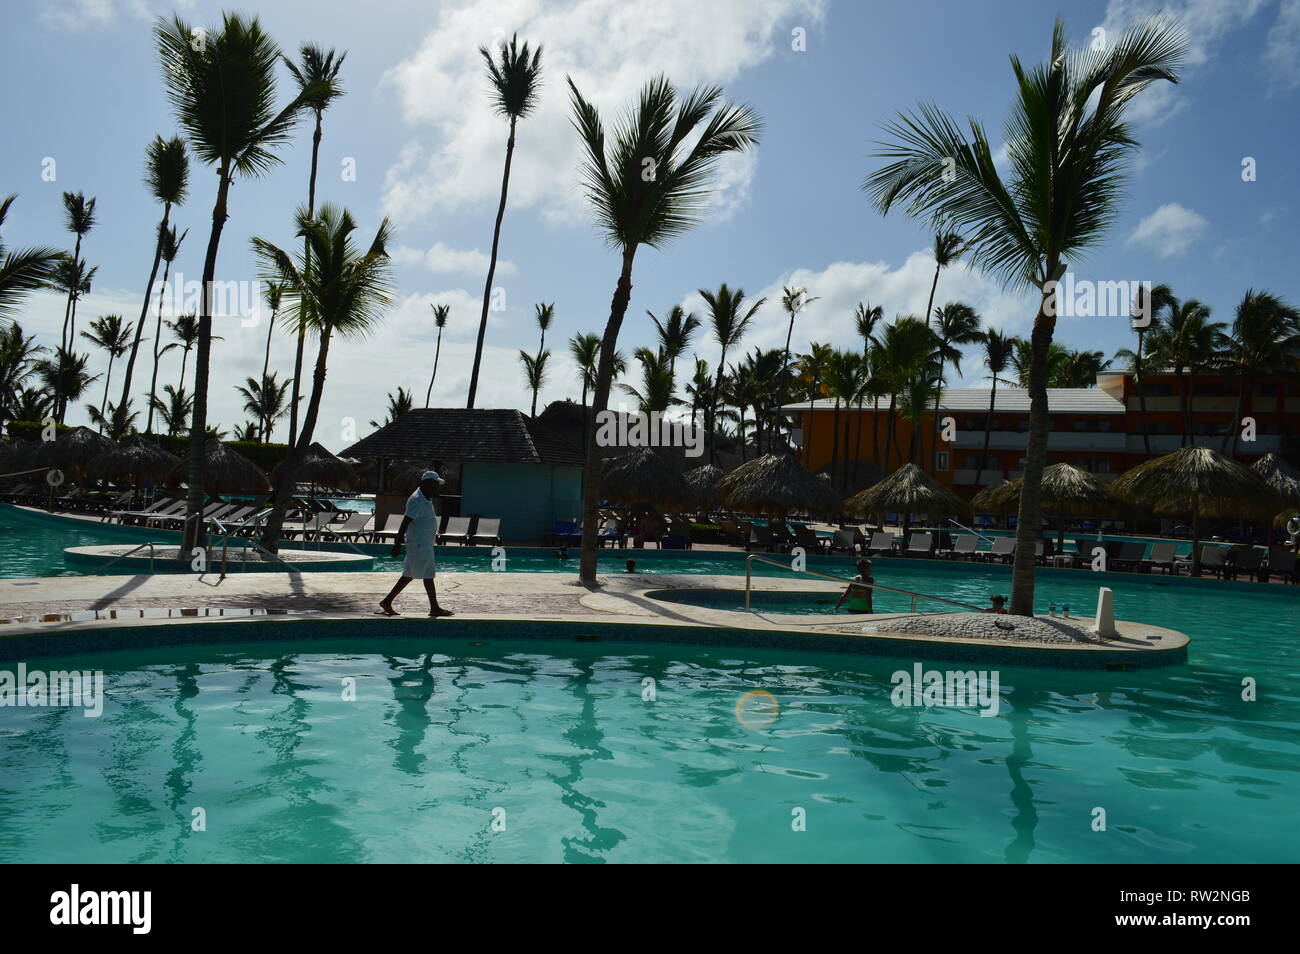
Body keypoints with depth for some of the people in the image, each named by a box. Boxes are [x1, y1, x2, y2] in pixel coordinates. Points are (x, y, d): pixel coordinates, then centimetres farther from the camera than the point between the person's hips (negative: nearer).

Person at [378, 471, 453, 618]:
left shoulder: (426, 499, 15)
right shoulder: (416, 500, -17)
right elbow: (405, 523, -21)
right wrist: (398, 544, -25)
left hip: (424, 544, 10)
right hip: (420, 545, -10)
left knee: (409, 575, 12)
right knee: (428, 576, -3)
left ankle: (387, 602, 17)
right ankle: (434, 608, 5)